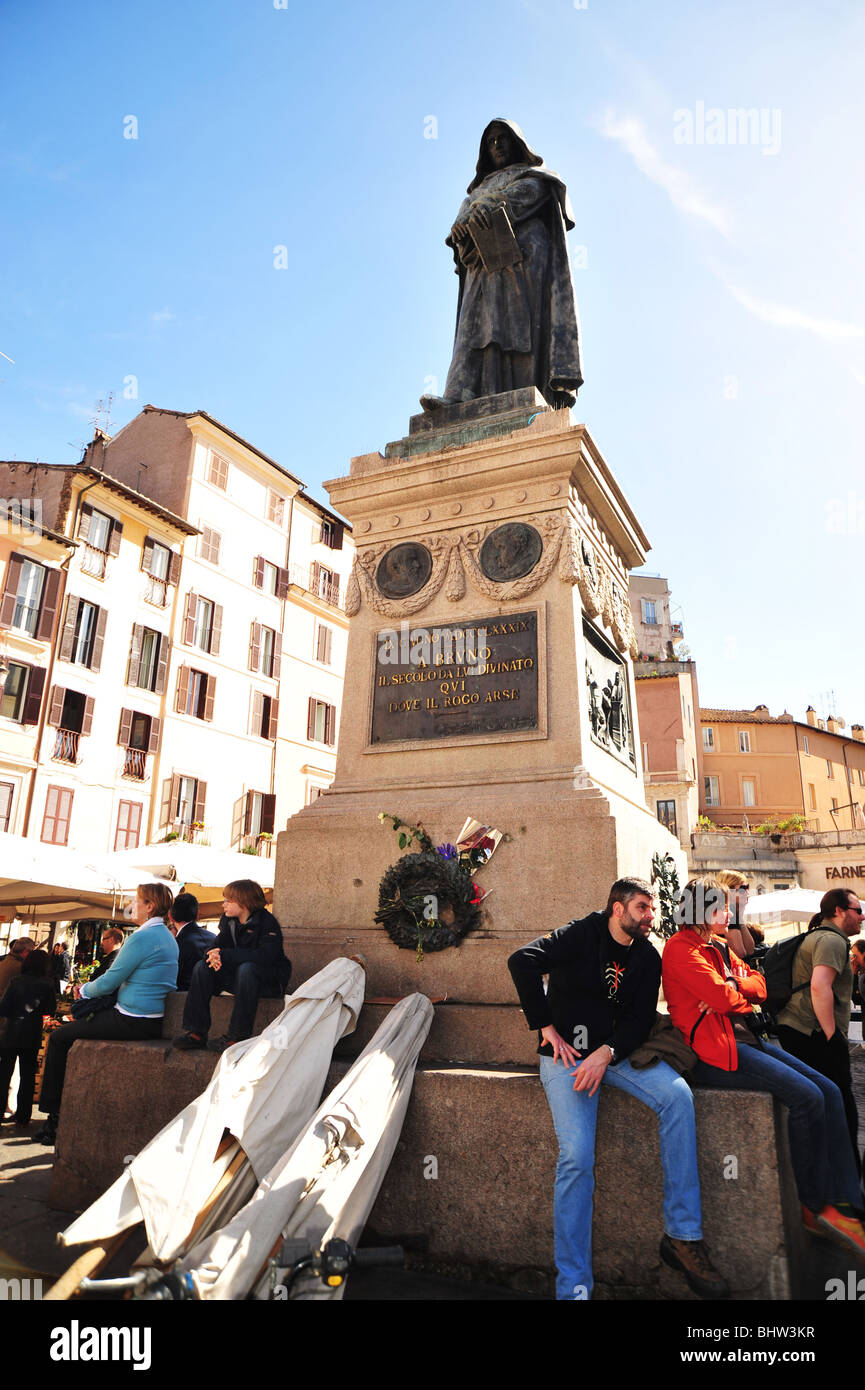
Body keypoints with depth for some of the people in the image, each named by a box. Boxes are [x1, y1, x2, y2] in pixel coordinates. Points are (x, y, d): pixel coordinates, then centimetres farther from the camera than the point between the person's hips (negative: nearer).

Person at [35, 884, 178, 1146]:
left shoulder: (142, 937, -19)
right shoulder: (167, 937, 12)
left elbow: (109, 982, -14)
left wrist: (85, 990, 6)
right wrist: (89, 987, 15)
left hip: (132, 1022, -10)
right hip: (153, 1021, 10)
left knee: (59, 1038, 5)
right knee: (74, 1028, 25)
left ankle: (54, 1110, 16)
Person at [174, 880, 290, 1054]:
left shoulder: (267, 922, -16)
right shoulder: (227, 921, 6)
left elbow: (265, 956, -28)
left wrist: (224, 955, -28)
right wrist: (214, 957, -21)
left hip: (270, 980, -7)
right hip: (236, 976, 7)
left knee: (246, 968, -36)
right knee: (202, 966, -11)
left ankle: (237, 1037, -33)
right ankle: (195, 1032, -14)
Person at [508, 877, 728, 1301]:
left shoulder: (648, 958, 7)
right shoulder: (582, 935, -7)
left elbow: (640, 1020, 0)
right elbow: (522, 962, -19)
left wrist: (606, 1053, -17)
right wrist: (546, 1027, -15)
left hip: (617, 1051, 4)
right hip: (567, 1054, -4)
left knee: (678, 1095, -22)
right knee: (576, 1157, -19)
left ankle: (682, 1235, -12)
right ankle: (572, 1286, -6)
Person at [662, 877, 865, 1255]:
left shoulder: (717, 948, 20)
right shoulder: (682, 949, -12)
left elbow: (759, 985, 12)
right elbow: (723, 998, -20)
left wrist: (732, 987, -7)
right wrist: (739, 994, 1)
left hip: (742, 1039, 10)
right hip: (713, 1052, -10)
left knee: (828, 1091, -4)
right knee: (806, 1096, -18)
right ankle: (812, 1206, -1)